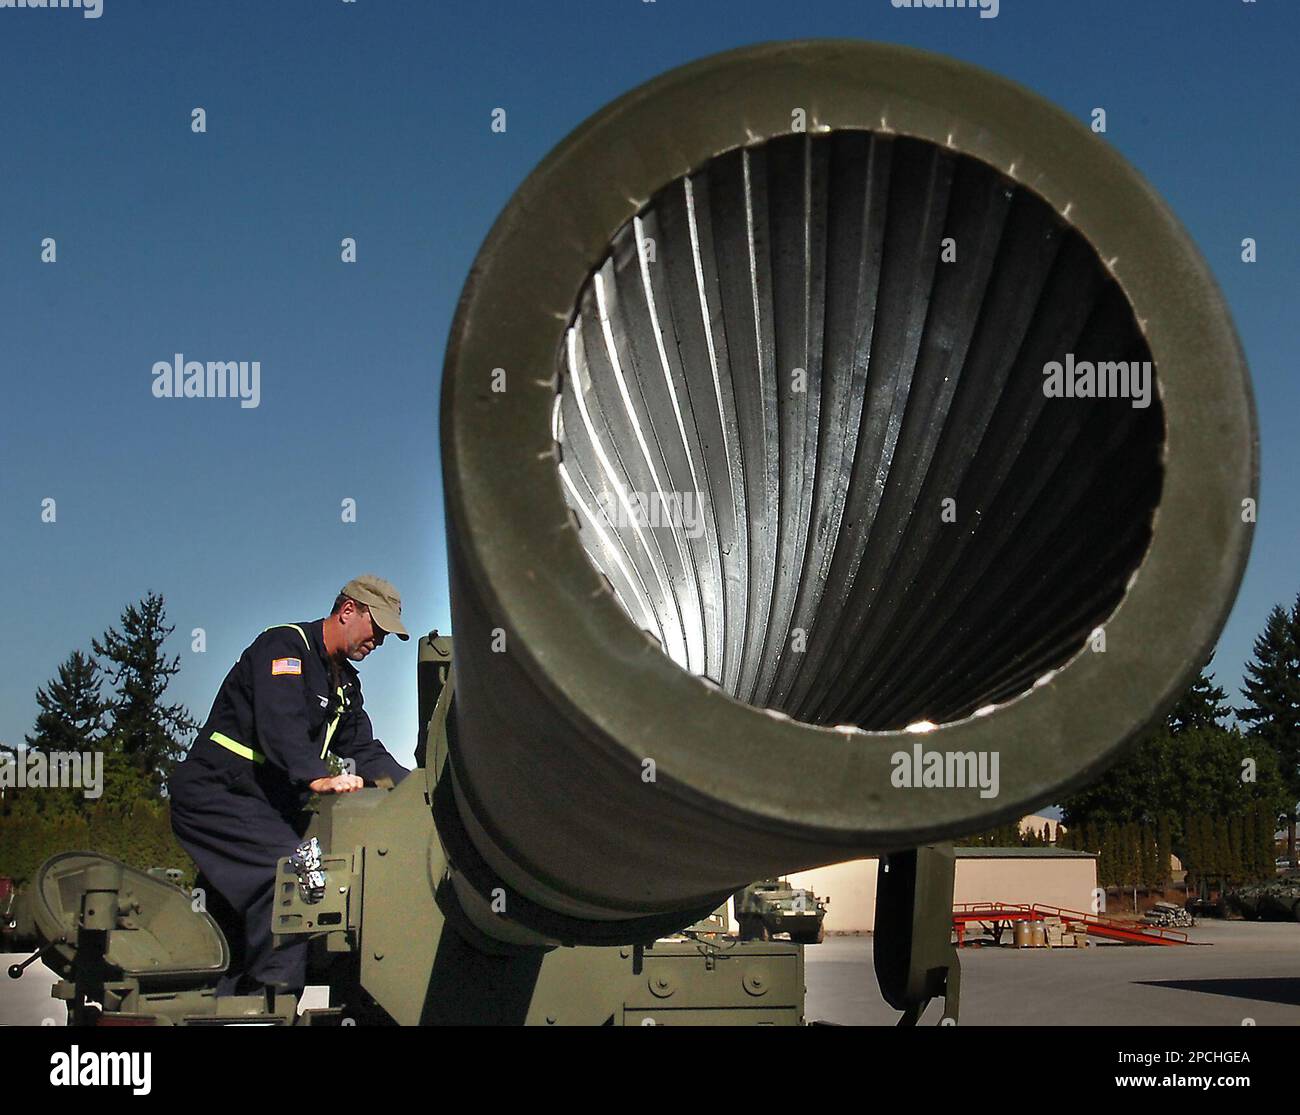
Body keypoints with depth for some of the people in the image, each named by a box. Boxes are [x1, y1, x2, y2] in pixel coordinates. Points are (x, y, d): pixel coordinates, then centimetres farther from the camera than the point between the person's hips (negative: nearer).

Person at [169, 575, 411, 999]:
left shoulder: (345, 683, 17)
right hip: (215, 792, -10)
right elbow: (280, 725, -29)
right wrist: (318, 778, -43)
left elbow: (363, 749, 14)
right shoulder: (284, 646, -13)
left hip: (267, 807, 10)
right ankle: (275, 996, -28)